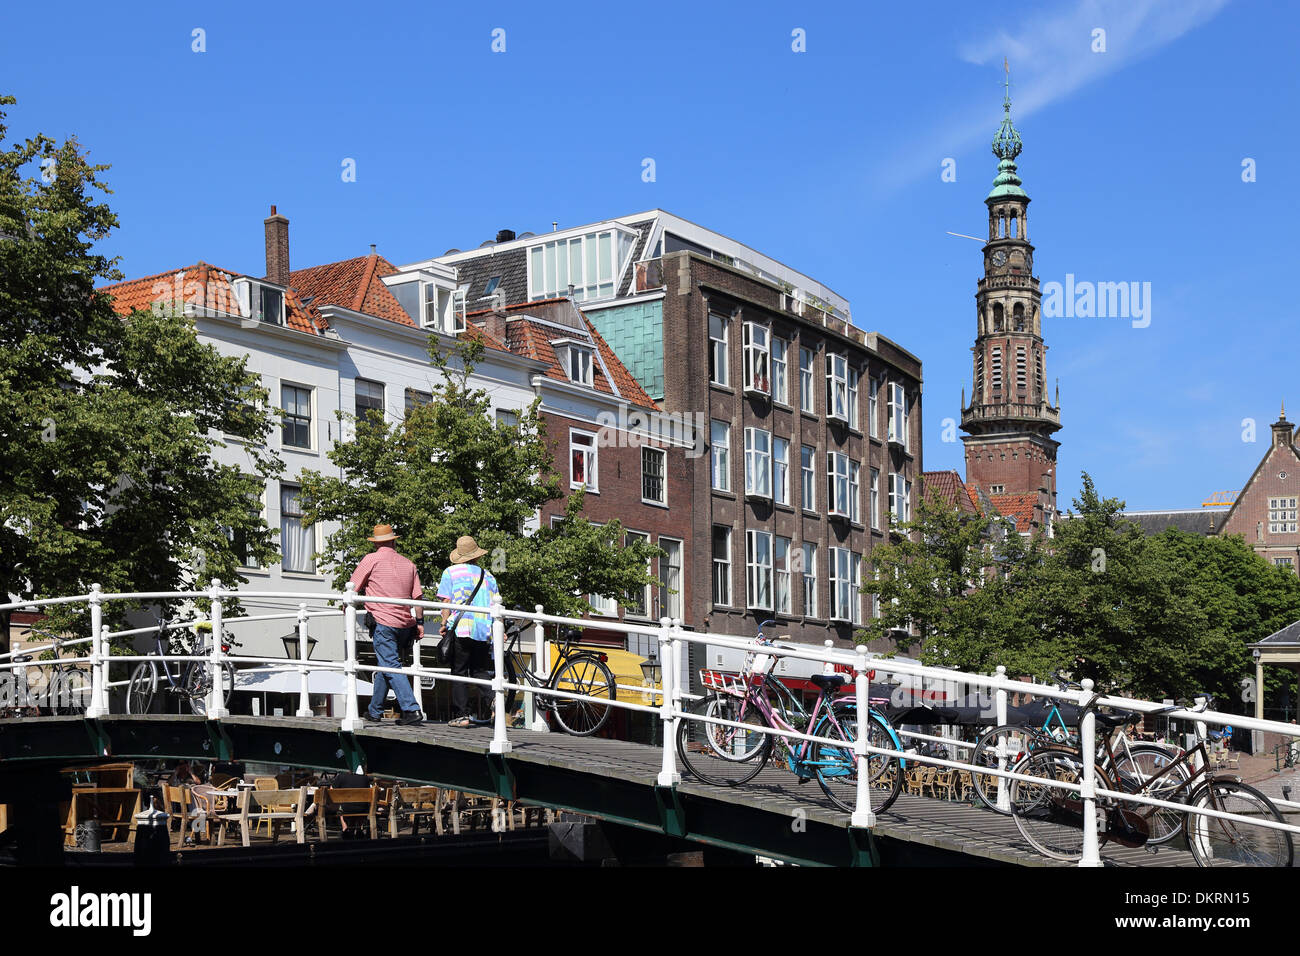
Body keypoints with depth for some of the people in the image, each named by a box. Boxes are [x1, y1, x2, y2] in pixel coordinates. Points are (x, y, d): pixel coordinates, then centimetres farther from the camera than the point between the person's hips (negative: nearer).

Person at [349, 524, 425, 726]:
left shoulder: (371, 559, -1)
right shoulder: (408, 563, 13)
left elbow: (353, 589, 5)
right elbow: (417, 596, 9)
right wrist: (419, 623, 13)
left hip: (383, 622, -6)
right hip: (405, 624, 6)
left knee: (391, 667, -8)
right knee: (385, 666, 17)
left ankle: (411, 710, -19)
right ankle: (375, 710, 24)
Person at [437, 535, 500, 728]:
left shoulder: (451, 572, 3)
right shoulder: (486, 574, 12)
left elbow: (446, 601, -4)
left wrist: (444, 623, 0)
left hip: (460, 629, -3)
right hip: (483, 630, 3)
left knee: (459, 672, 1)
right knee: (480, 671, 10)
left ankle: (462, 715, -4)